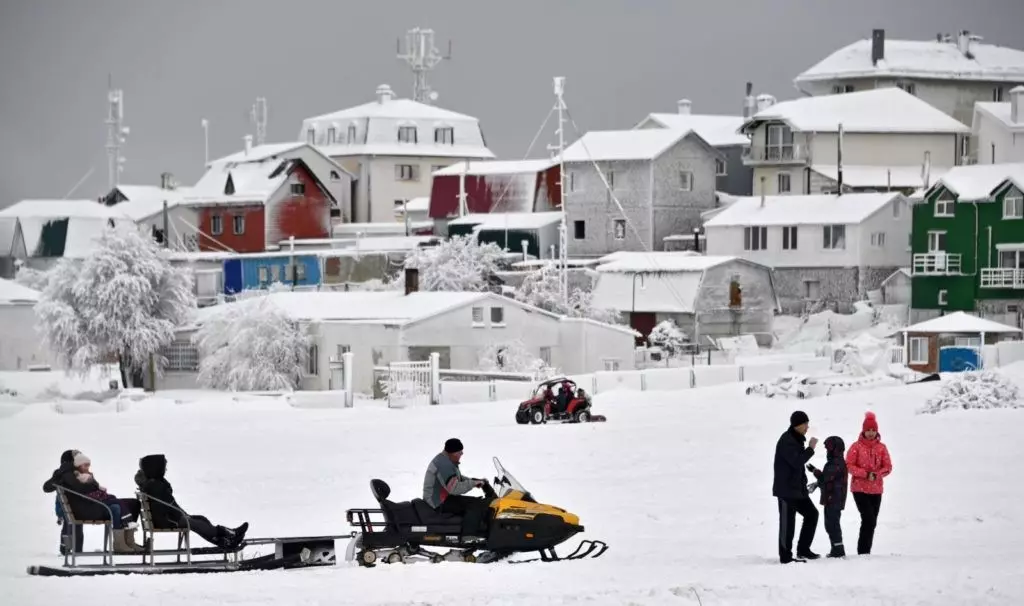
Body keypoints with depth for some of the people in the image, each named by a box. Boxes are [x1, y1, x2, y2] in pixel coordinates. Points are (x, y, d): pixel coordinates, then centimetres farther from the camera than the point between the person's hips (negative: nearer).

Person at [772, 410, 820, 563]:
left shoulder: (797, 440, 15)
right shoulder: (786, 441, -16)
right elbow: (796, 461, -26)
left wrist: (803, 483, 17)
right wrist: (810, 448, -18)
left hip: (797, 489, 10)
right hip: (786, 489, -10)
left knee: (811, 513, 10)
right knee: (787, 522, -6)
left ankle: (803, 550, 16)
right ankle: (786, 556, -1)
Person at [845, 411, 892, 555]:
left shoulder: (881, 447, 4)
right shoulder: (857, 446, -4)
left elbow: (888, 467, 4)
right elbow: (849, 466, -7)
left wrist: (876, 475, -16)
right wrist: (866, 474, -19)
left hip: (876, 490, 4)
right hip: (859, 489, -4)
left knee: (871, 522, 6)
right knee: (869, 520, -16)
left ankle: (866, 552, 14)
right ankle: (863, 551, -10)